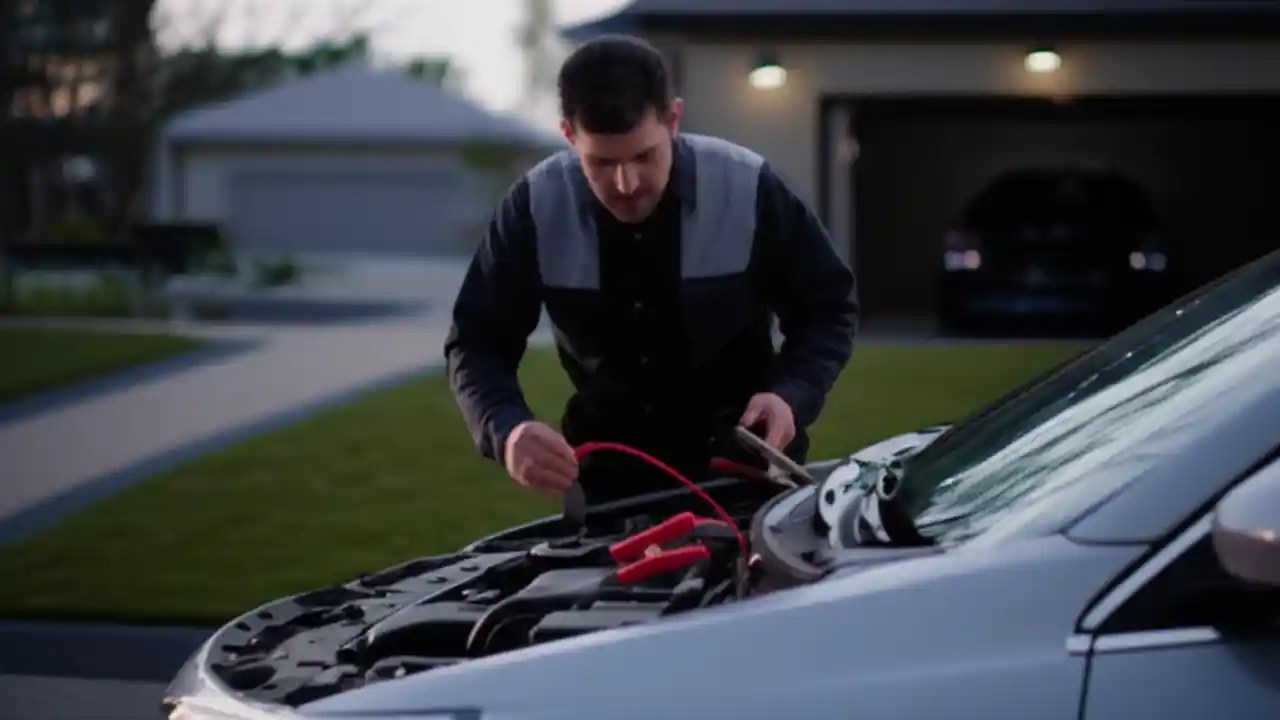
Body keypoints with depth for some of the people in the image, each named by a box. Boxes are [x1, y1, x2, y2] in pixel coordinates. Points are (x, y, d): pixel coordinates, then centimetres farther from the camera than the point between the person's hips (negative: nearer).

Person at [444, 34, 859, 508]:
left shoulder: (749, 189, -17)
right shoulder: (535, 208, -15)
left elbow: (829, 308, -6)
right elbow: (476, 342, -10)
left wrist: (791, 397, -25)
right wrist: (506, 430, -30)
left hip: (742, 458, -1)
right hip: (610, 464, 1)